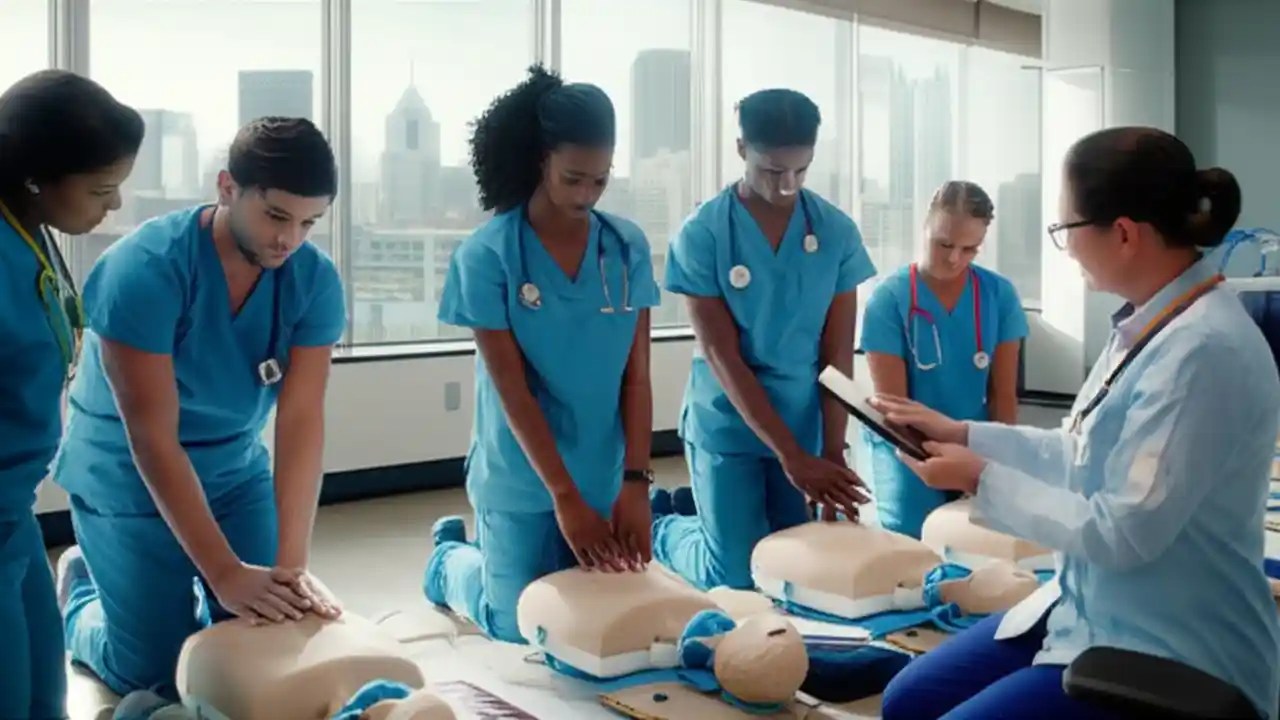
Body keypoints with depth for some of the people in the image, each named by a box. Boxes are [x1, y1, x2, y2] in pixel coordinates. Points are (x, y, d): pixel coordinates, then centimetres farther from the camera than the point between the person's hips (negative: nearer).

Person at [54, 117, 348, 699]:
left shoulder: (314, 280, -15)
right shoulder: (143, 269, -28)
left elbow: (301, 421, -20)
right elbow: (153, 439, -28)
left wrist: (292, 564, -28)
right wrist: (224, 572, -31)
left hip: (237, 473, 4)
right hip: (128, 480, -4)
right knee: (155, 674, 3)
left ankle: (193, 602, 34)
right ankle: (79, 592, 33)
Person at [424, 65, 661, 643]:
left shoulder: (629, 248, -3)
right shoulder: (486, 256, -14)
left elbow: (637, 374, -3)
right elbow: (511, 387, -16)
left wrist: (636, 482, -10)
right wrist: (565, 496, -19)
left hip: (606, 478, 4)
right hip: (522, 483, -3)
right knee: (523, 627, 7)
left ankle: (487, 554, 41)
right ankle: (449, 559, 38)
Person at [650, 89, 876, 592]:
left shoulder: (837, 231, -5)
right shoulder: (702, 234, -15)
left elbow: (838, 352, -3)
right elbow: (722, 356, -17)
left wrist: (832, 451, -10)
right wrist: (791, 456, -22)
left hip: (806, 423, 4)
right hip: (727, 425, -3)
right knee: (736, 576, -1)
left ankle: (698, 511, 37)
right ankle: (660, 530, 30)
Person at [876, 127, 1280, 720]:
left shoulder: (1203, 352, -28)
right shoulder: (1150, 323, 2)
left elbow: (1123, 534, -26)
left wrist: (983, 479, -15)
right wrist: (962, 434, 10)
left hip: (1172, 659, -9)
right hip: (1091, 607, 9)